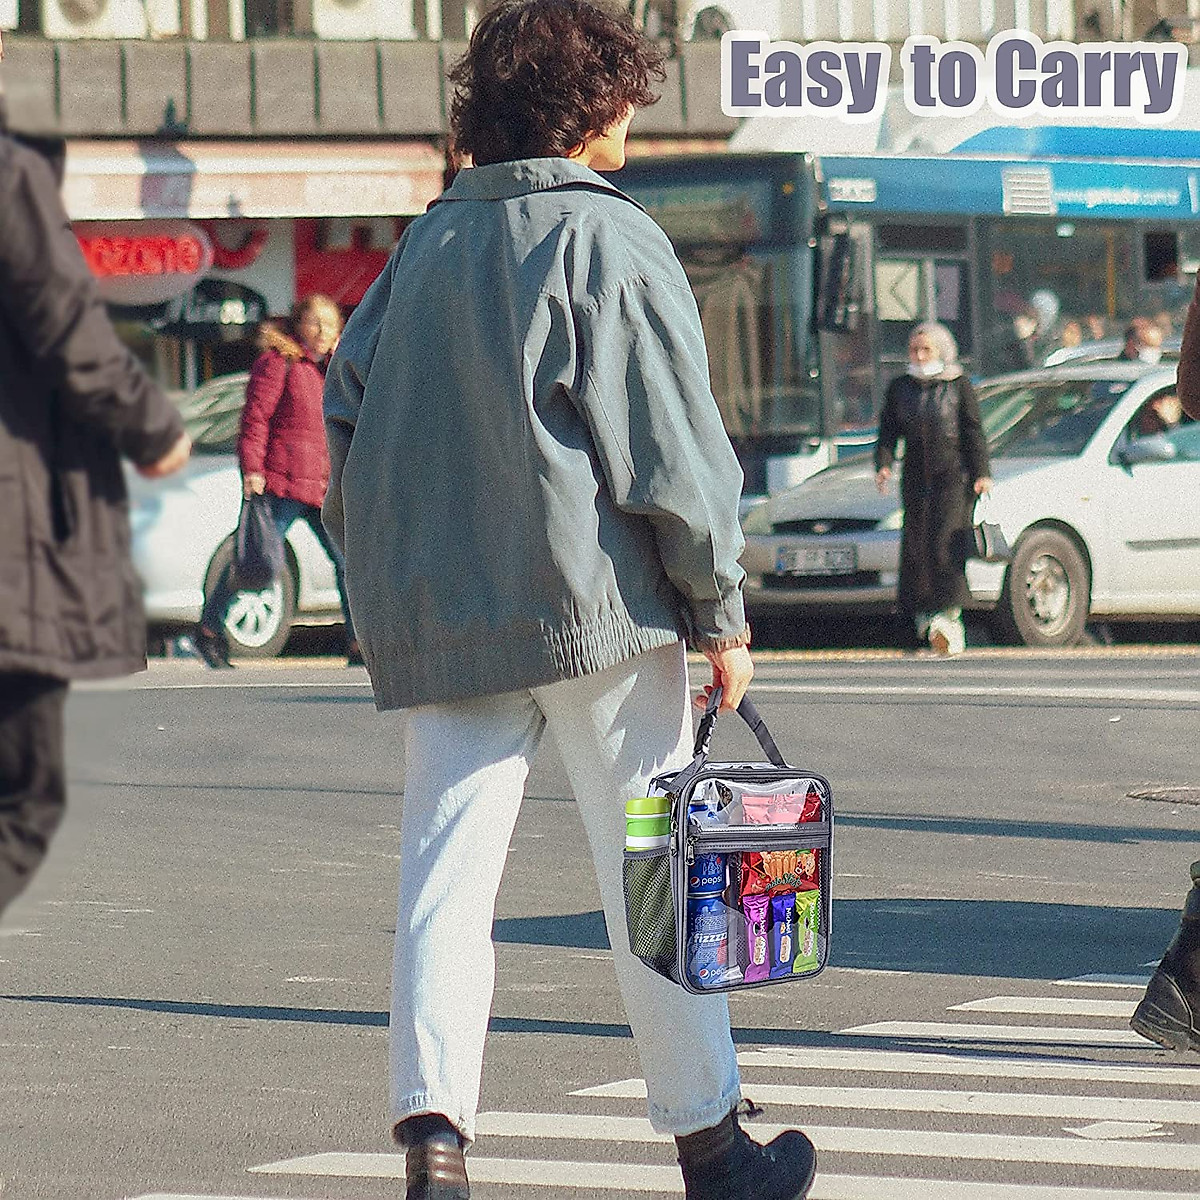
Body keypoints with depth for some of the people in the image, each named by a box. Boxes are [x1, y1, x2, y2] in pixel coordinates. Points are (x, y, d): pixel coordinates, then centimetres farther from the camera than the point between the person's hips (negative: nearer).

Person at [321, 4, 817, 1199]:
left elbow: (347, 414, 15)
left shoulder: (424, 245, 12)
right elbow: (673, 448, -9)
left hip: (430, 614, 5)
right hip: (589, 602, -5)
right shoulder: (608, 240, -6)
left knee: (446, 875, 2)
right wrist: (722, 611, -2)